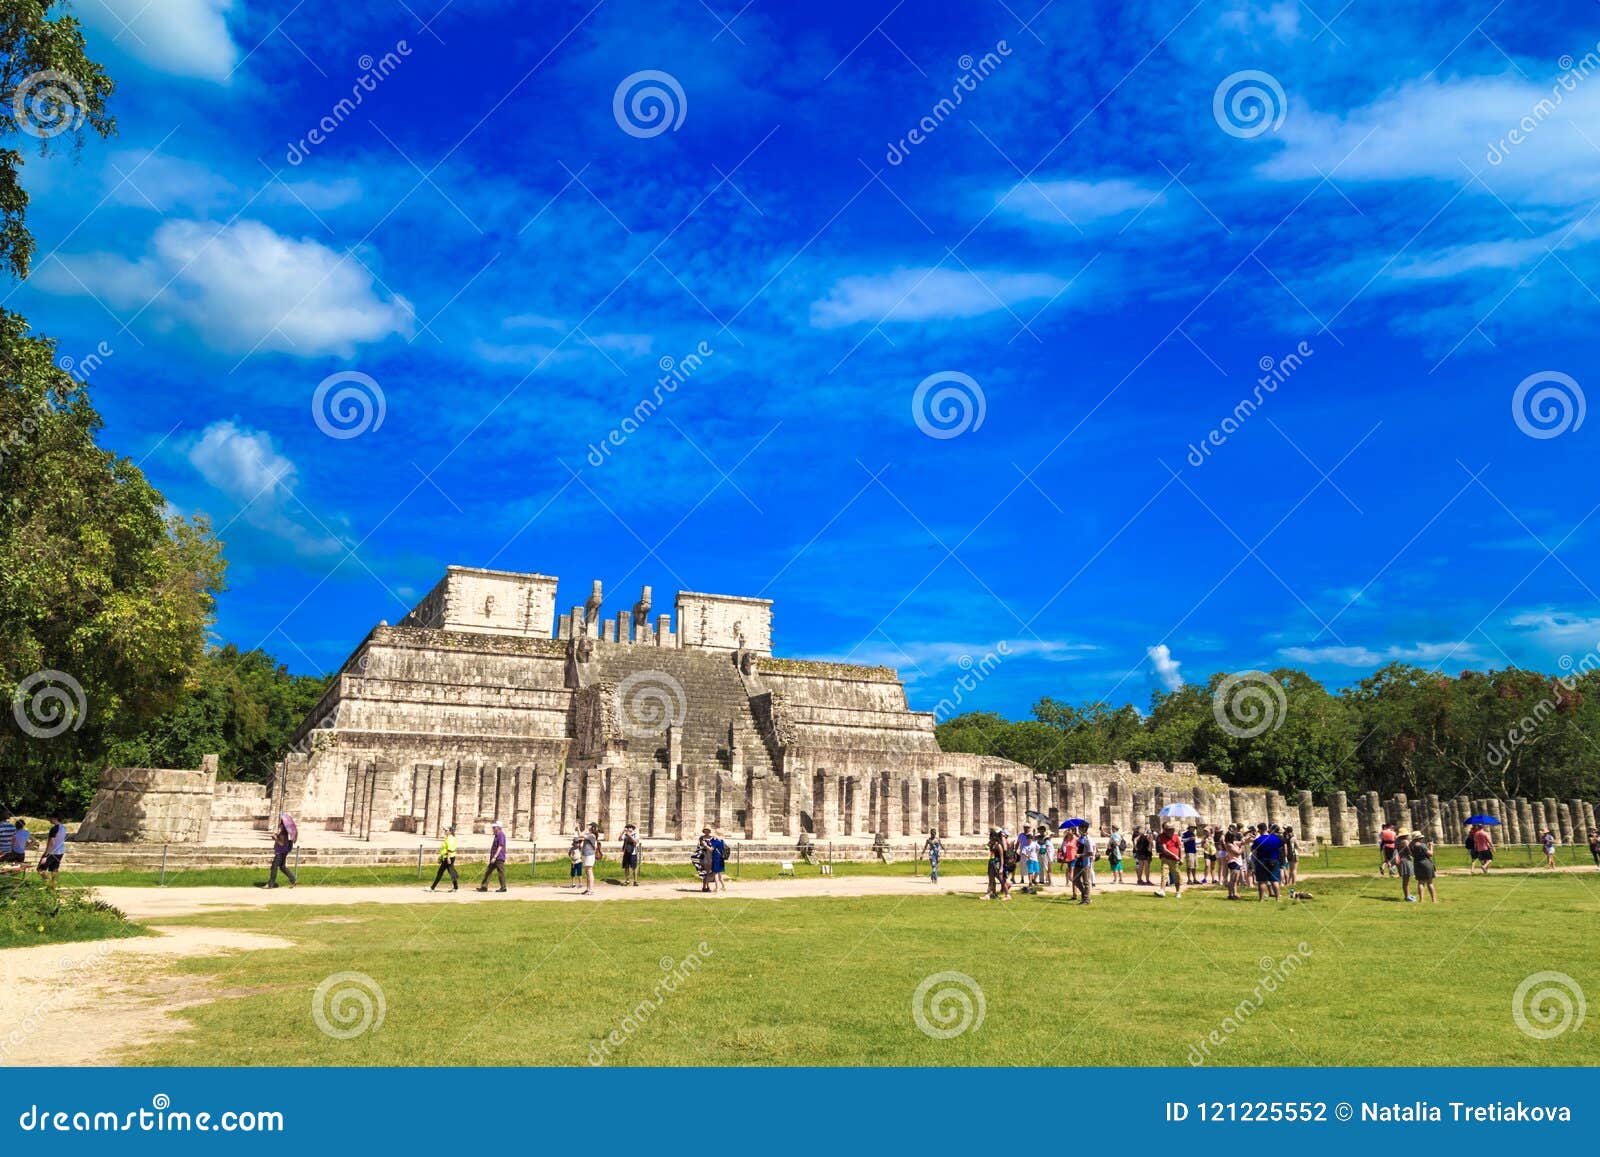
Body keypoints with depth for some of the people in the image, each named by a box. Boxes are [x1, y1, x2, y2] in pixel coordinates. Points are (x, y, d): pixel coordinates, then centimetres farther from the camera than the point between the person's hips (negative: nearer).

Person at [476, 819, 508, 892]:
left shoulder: (501, 835, -14)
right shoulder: (496, 835, 17)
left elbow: (500, 847, -21)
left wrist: (495, 857, -25)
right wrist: (492, 857, 25)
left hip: (499, 858, -10)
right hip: (494, 858, 10)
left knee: (501, 872, -3)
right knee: (488, 871, 7)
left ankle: (503, 887, 3)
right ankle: (484, 887, 8)